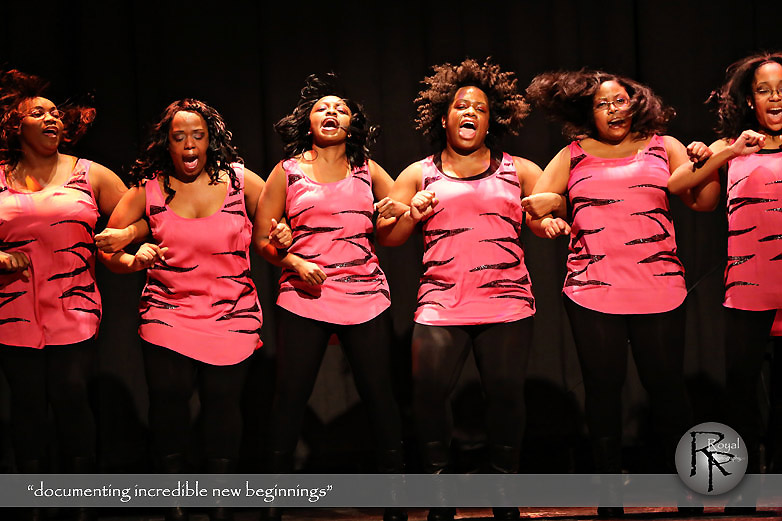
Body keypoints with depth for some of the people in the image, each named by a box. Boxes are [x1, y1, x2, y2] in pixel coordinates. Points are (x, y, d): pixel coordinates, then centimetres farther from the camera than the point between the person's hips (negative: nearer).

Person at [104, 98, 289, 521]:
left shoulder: (240, 180, 4)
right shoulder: (149, 188, 5)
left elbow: (278, 224, 13)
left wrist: (280, 239, -9)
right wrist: (133, 261, -12)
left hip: (231, 317, 0)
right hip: (167, 315, 0)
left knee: (222, 400, -10)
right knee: (168, 396, -13)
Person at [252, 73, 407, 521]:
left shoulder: (368, 171, 15)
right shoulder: (287, 172, 10)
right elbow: (262, 236, 9)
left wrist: (398, 212, -6)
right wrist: (294, 262, -8)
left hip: (366, 295, 1)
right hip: (305, 297, -1)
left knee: (379, 394, -1)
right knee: (291, 396, -3)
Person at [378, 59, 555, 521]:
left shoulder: (519, 171, 16)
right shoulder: (420, 175, 17)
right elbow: (386, 237, 16)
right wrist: (414, 214, -3)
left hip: (507, 303, 0)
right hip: (441, 304, 0)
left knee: (506, 390, -11)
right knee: (429, 388, -15)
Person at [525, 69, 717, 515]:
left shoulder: (663, 147, 12)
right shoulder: (573, 156, 13)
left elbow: (703, 202, 6)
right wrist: (545, 221, -10)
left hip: (659, 290, 0)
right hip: (593, 292, 1)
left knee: (666, 384, -1)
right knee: (603, 387, 2)